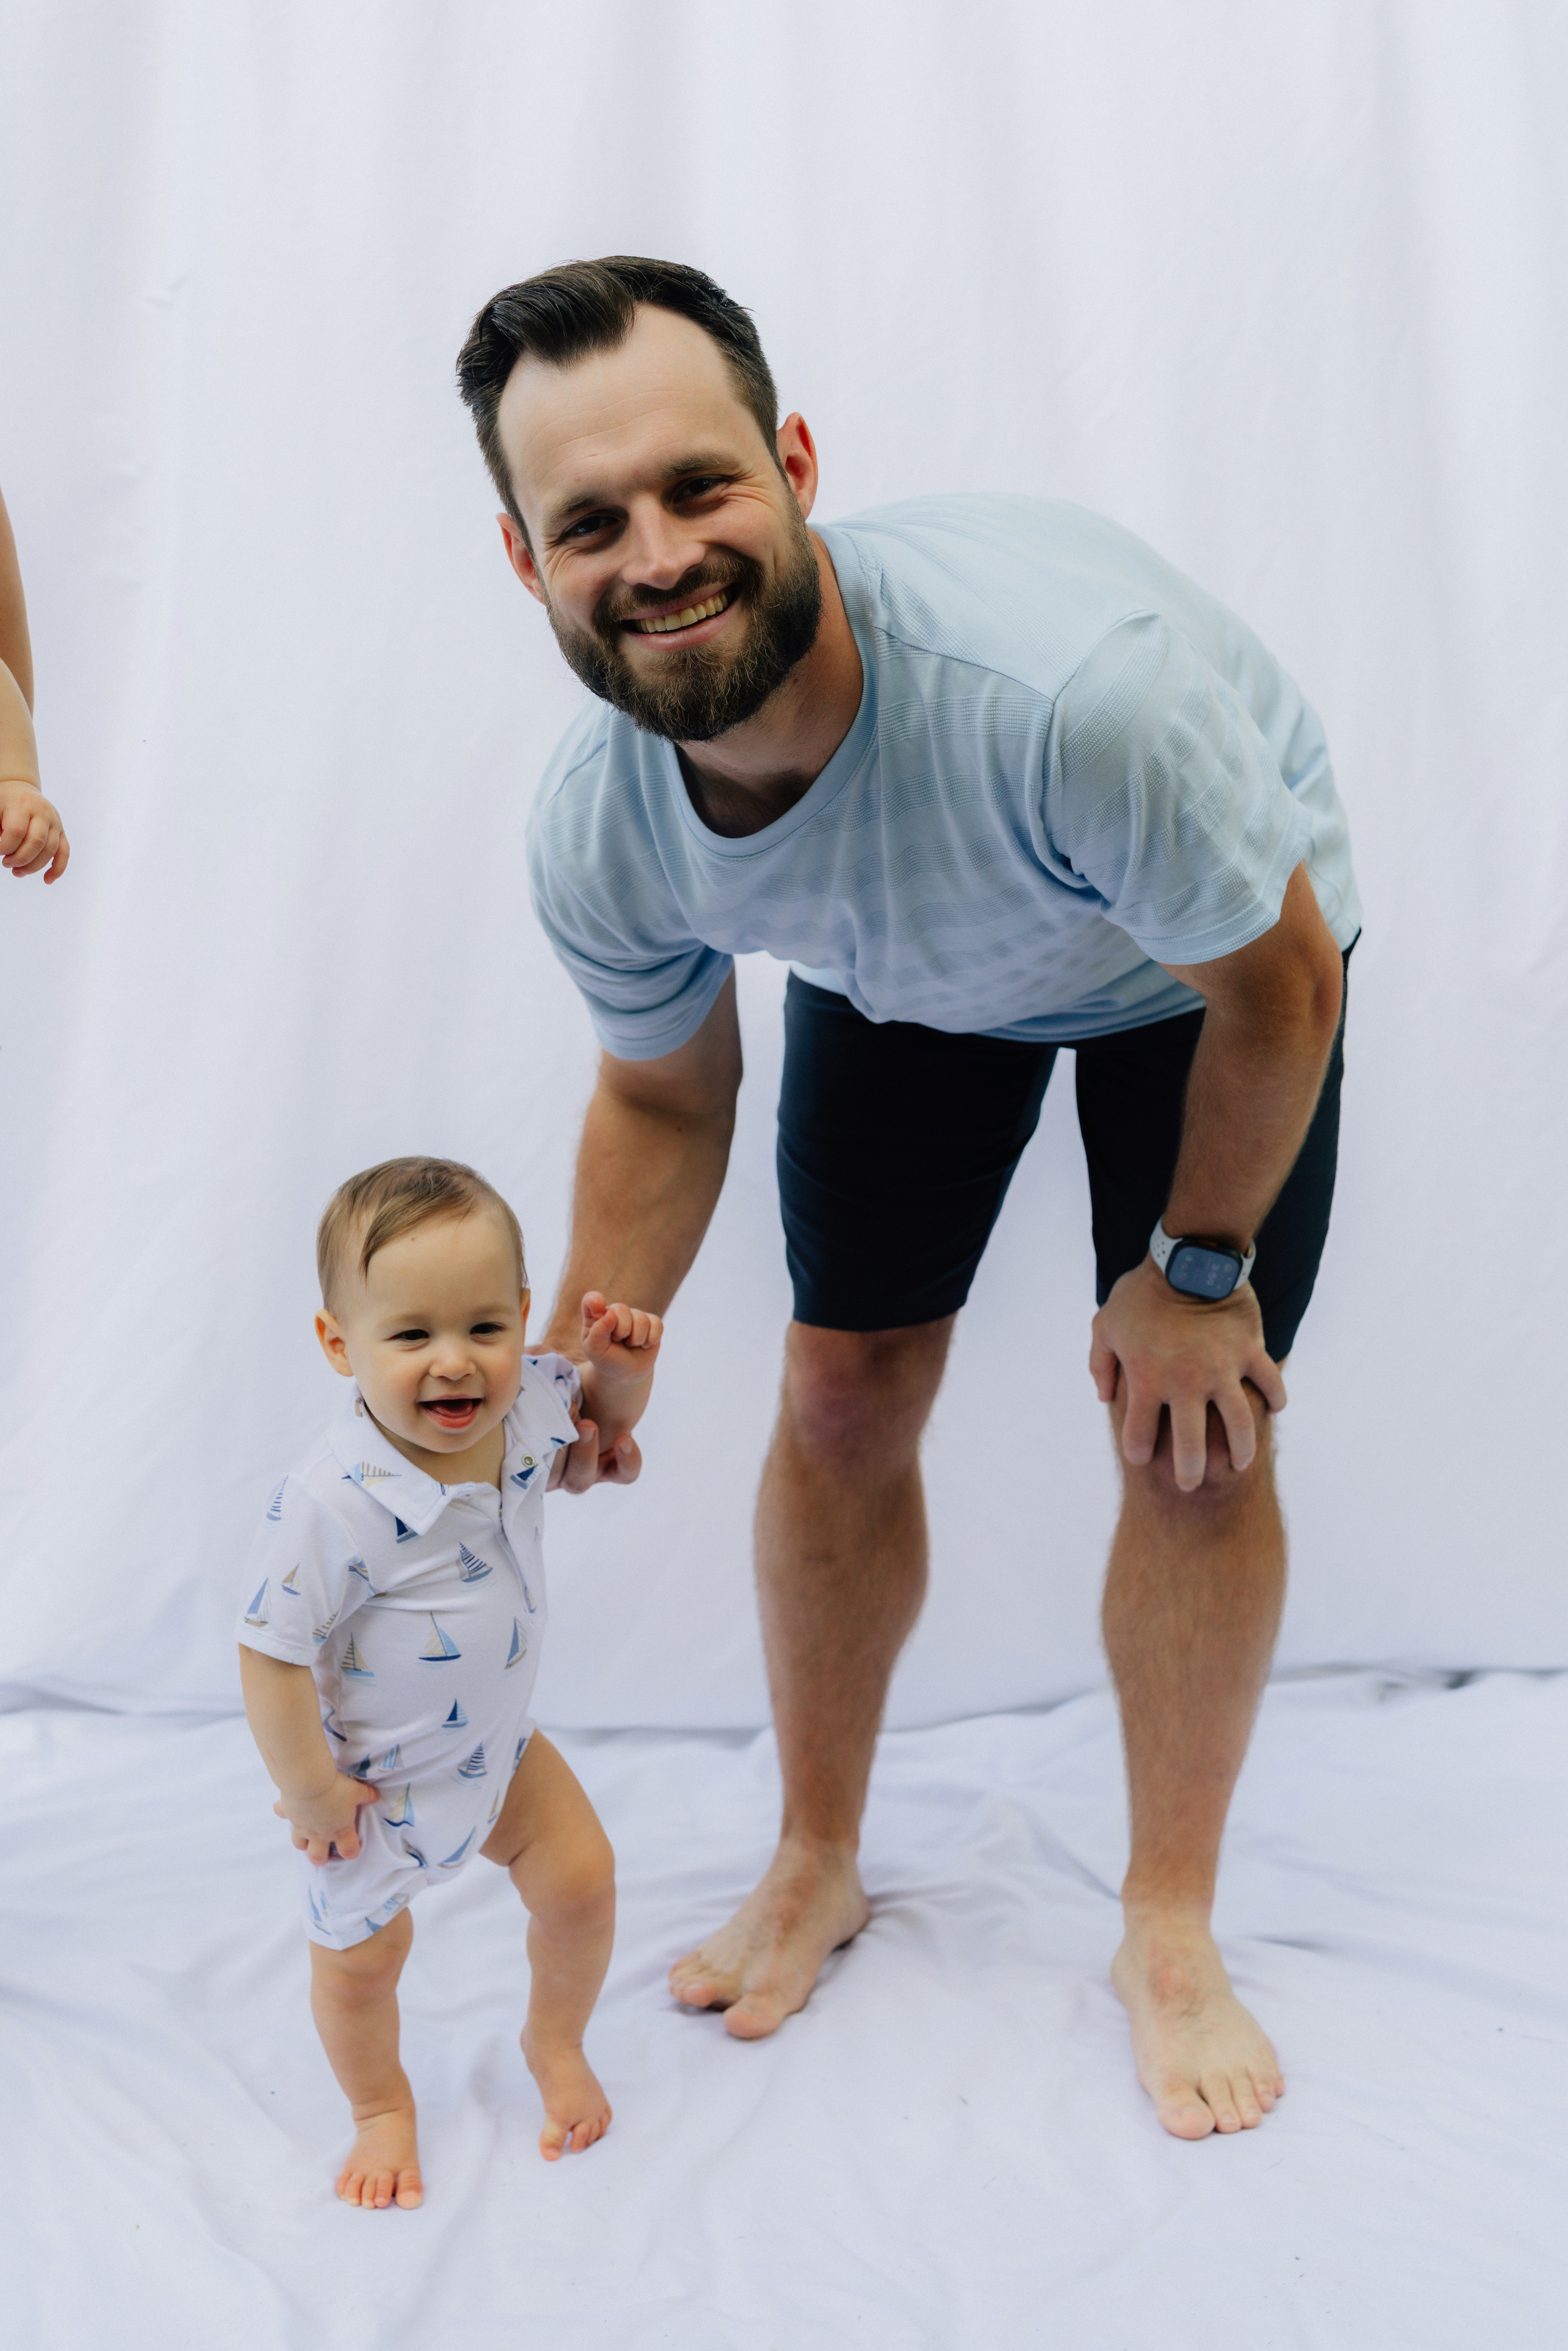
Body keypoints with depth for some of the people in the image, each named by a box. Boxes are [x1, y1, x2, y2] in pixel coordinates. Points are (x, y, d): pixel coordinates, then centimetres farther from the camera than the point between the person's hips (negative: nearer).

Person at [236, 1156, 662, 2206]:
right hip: (375, 1781, -5)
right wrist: (308, 1792, -18)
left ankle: (556, 2044, 39)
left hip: (498, 1745, 5)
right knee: (363, 1950, 12)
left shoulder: (525, 1408, -19)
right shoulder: (335, 1506, -39)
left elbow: (596, 1422, 7)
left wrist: (624, 1365, -15)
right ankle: (382, 2105, 43)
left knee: (580, 1879, 8)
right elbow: (272, 1654, -28)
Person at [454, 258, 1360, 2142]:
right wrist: (582, 1363, -23)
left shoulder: (1070, 673, -46)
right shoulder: (595, 839, -28)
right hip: (901, 976, 4)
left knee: (1196, 1435, -8)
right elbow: (665, 1098, -6)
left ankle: (1169, 1934, 15)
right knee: (844, 1394, 3)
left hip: (1210, 944, -3)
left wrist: (1195, 1266, -14)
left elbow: (1277, 985, -27)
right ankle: (817, 1867, 27)